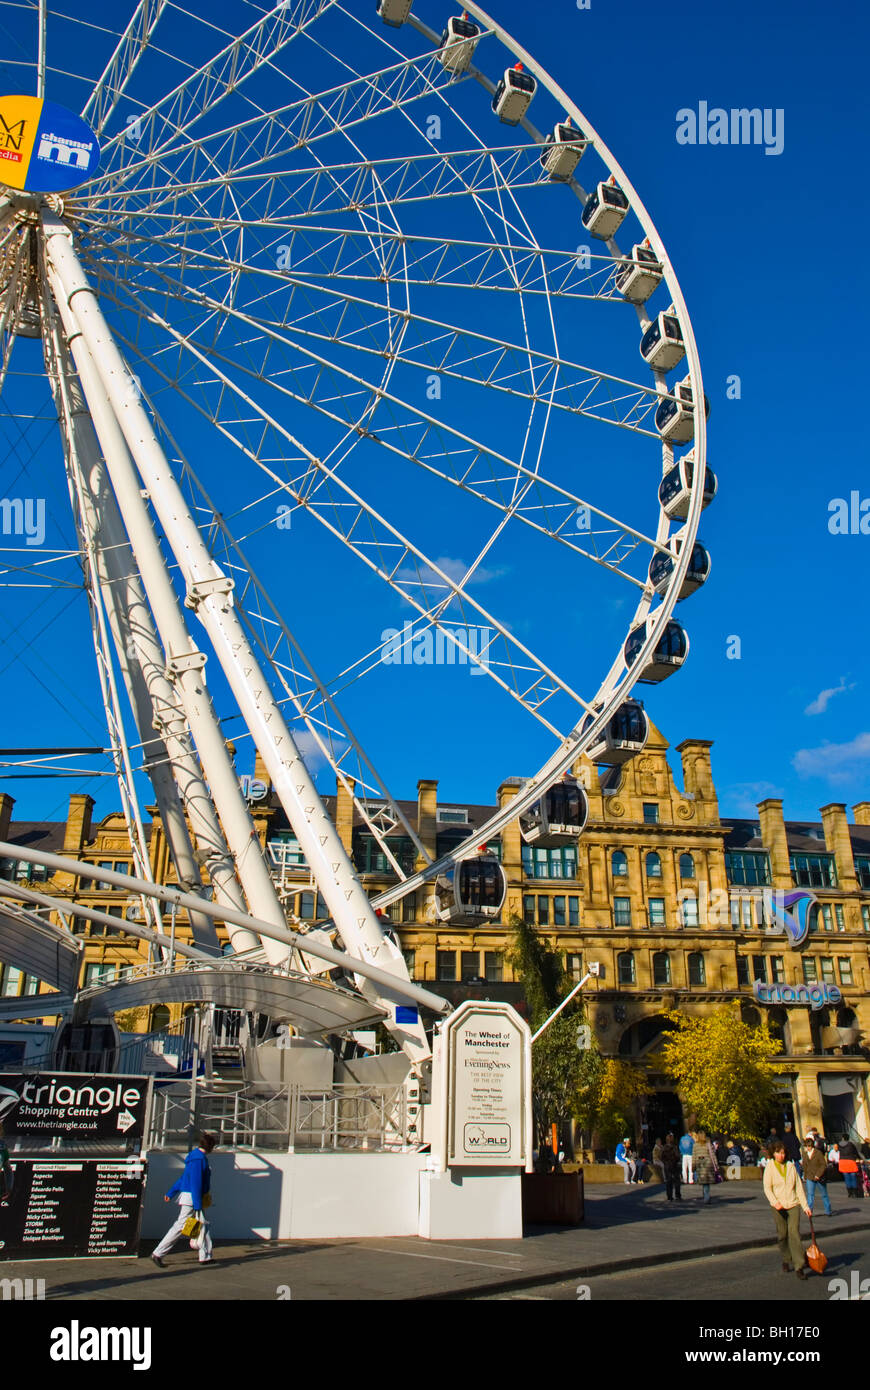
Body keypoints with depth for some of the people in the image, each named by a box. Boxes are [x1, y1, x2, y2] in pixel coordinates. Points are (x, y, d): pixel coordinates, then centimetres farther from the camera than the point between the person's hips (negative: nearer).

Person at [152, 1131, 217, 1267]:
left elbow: (183, 1178, 18)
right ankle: (158, 1254, -1)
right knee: (180, 1226, -6)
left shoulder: (198, 1157, 13)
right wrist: (197, 1205, -23)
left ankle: (205, 1257, 14)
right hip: (191, 1198, -10)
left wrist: (170, 1193, 21)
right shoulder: (198, 1159, -19)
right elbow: (195, 1183, -23)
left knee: (203, 1225, 11)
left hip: (196, 1198, 10)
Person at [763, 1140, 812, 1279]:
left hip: (793, 1204, 1)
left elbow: (799, 1187, 9)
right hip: (779, 1206, -1)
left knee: (794, 1233, -11)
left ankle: (799, 1266, -12)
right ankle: (786, 1261, 26)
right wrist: (775, 1202, -21)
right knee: (782, 1235, 5)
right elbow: (767, 1188, -5)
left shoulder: (791, 1166, 7)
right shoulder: (770, 1167, 0)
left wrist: (805, 1206, 4)